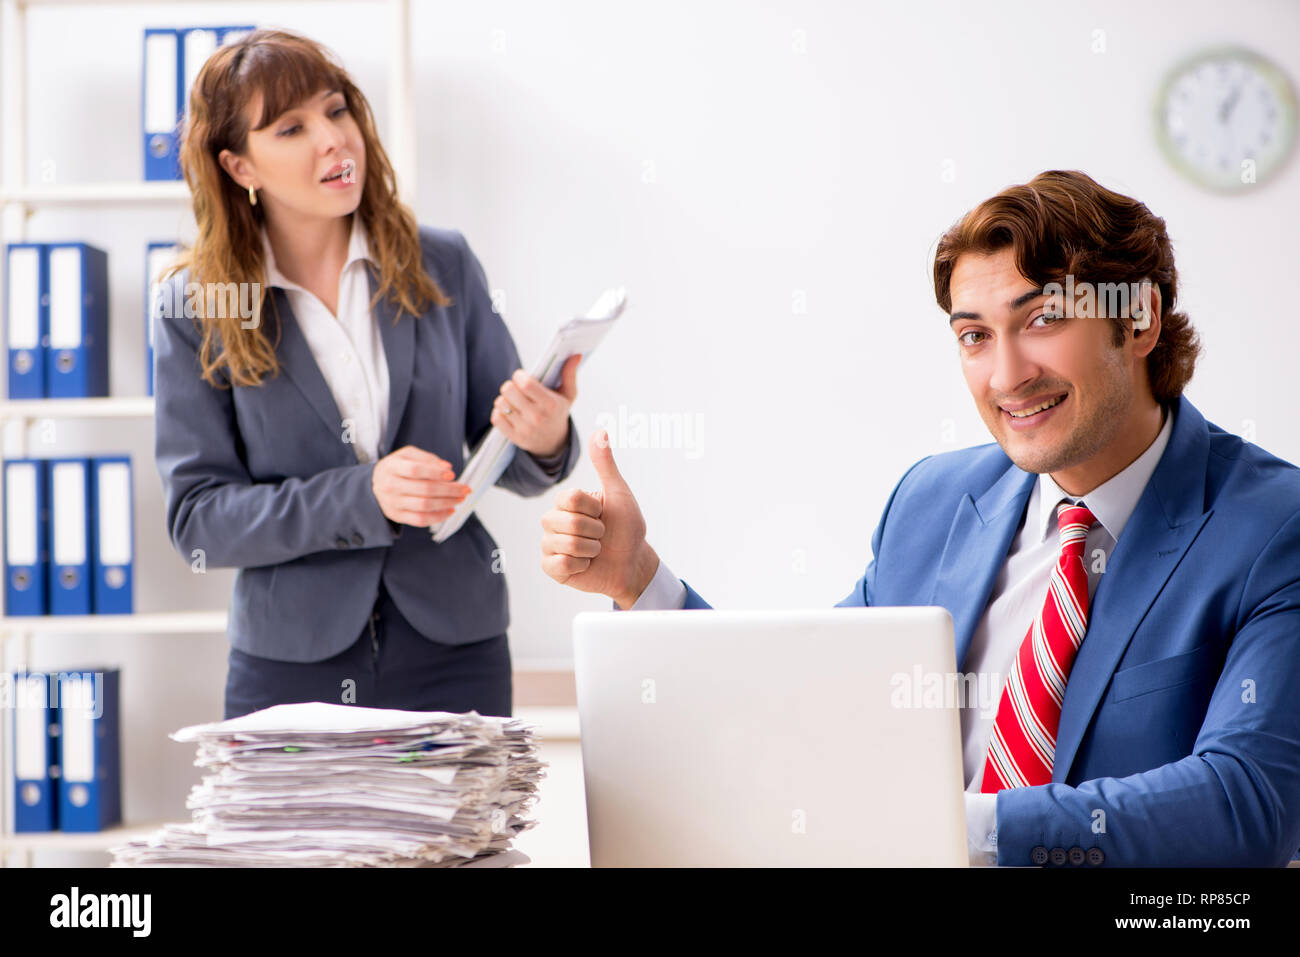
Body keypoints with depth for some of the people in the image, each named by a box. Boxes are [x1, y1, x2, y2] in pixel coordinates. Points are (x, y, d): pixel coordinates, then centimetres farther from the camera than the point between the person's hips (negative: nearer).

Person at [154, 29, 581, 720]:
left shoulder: (441, 266, 3)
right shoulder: (195, 307, -3)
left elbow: (505, 462, 7)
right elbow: (197, 519, -7)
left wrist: (544, 441, -18)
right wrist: (365, 496, -20)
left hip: (453, 657, 2)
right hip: (290, 666, -1)